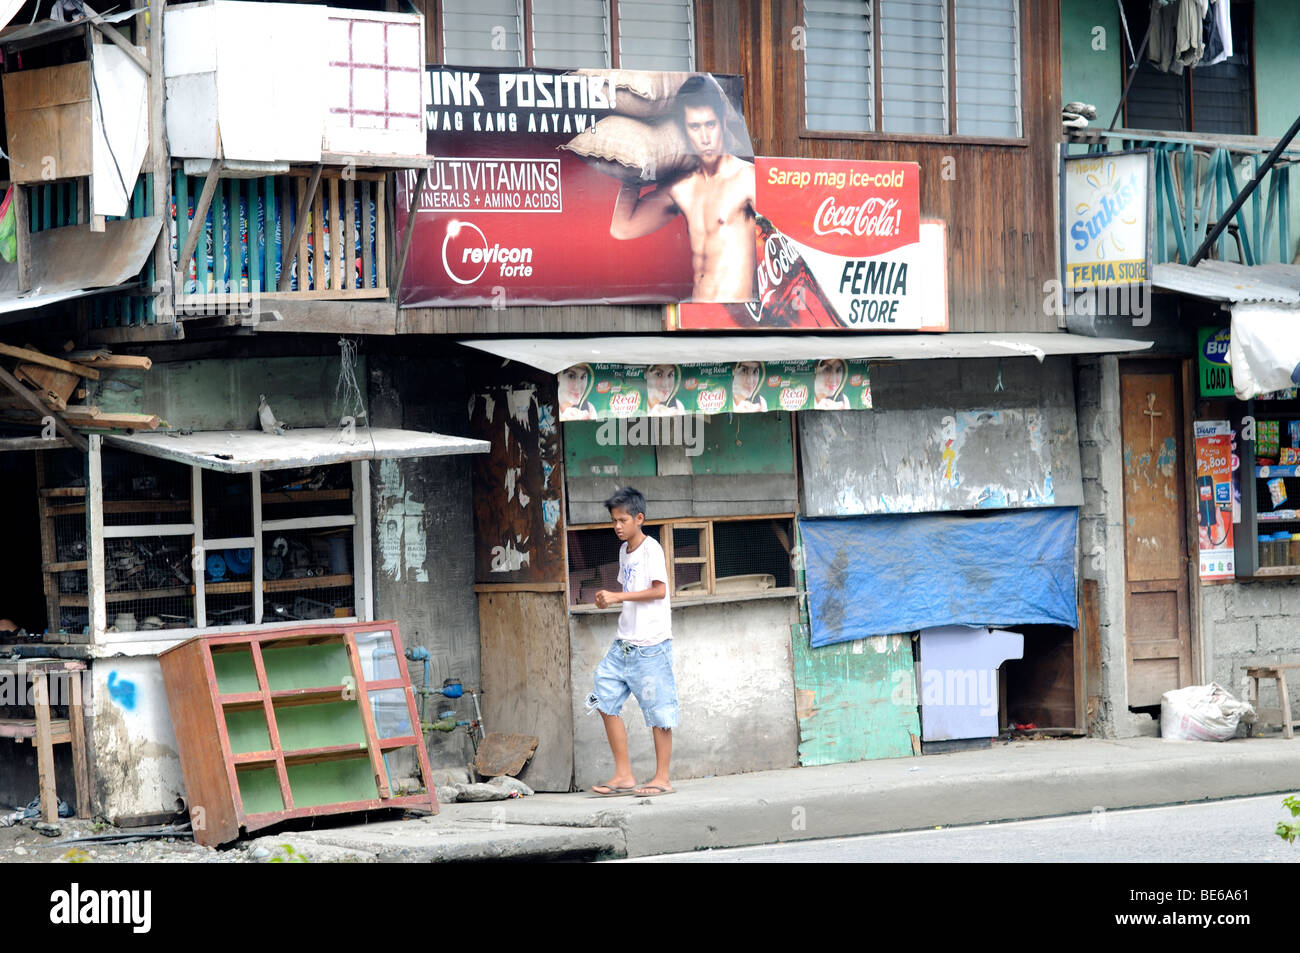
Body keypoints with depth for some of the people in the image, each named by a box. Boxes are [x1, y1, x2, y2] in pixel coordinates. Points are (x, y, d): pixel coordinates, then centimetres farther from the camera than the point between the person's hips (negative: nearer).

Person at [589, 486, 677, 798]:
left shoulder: (651, 548, -9)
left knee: (657, 709, -3)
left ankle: (662, 777, 4)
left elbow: (659, 590, -18)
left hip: (650, 643, -9)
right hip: (624, 643, 9)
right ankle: (623, 776, 6)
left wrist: (617, 596, -19)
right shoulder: (624, 550, 16)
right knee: (605, 701, 2)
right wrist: (609, 599, 6)